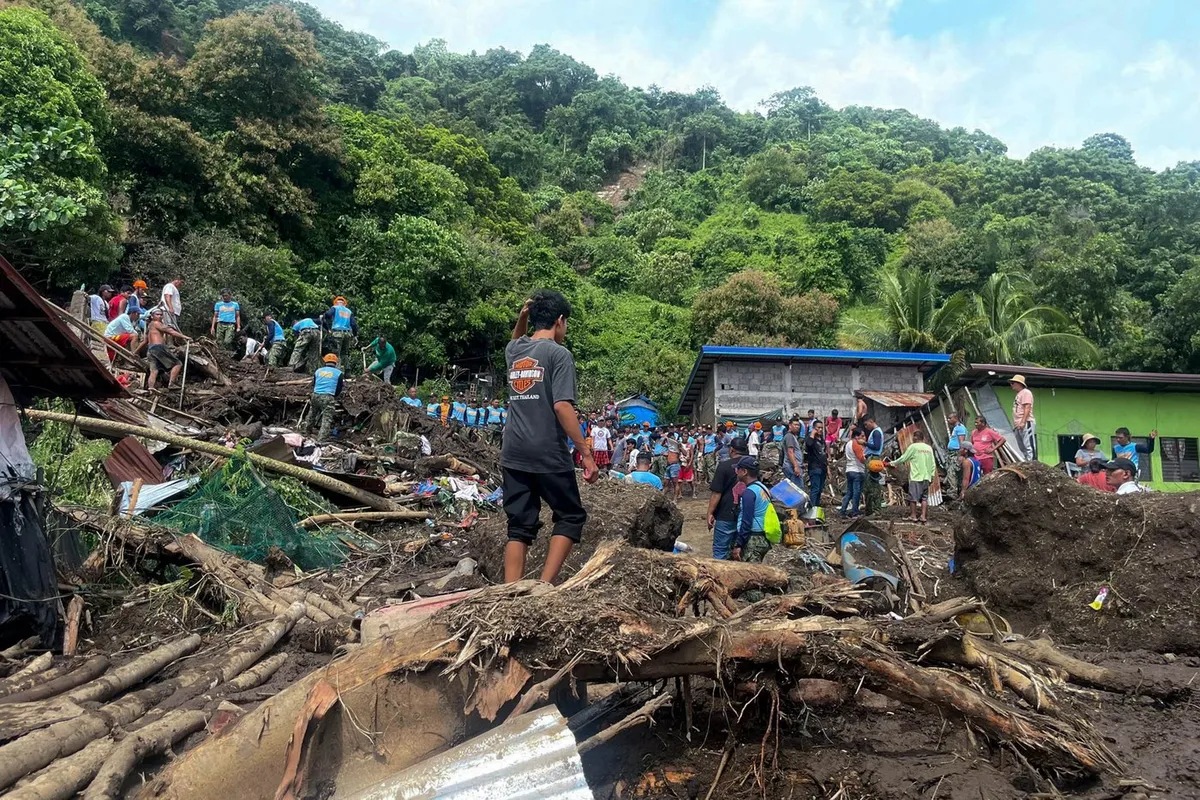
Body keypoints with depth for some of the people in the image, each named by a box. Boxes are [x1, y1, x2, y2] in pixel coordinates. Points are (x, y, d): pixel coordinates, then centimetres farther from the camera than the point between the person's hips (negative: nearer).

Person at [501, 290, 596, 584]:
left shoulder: (513, 350, 11)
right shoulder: (559, 354, -7)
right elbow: (562, 406, -16)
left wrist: (522, 317, 19)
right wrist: (586, 453, -14)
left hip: (513, 454, 6)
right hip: (548, 454, -6)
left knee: (520, 525, 10)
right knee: (571, 516, 9)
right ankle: (544, 585, -3)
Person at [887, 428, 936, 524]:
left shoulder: (913, 447, -7)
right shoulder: (929, 448, 8)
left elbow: (903, 459, -3)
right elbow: (933, 464, 9)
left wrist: (892, 463, 9)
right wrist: (932, 475, 17)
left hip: (915, 477, -5)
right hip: (926, 477, 5)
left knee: (913, 497, 3)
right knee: (924, 497, 9)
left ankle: (913, 516, 6)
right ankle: (923, 516, 4)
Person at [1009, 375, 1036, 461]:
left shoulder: (1025, 392, -3)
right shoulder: (1018, 395, 25)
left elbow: (1027, 408, -14)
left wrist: (1023, 422, -22)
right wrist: (1015, 425, 15)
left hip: (1026, 424, -10)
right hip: (1018, 426, 10)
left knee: (1029, 447, -14)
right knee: (1023, 449, 8)